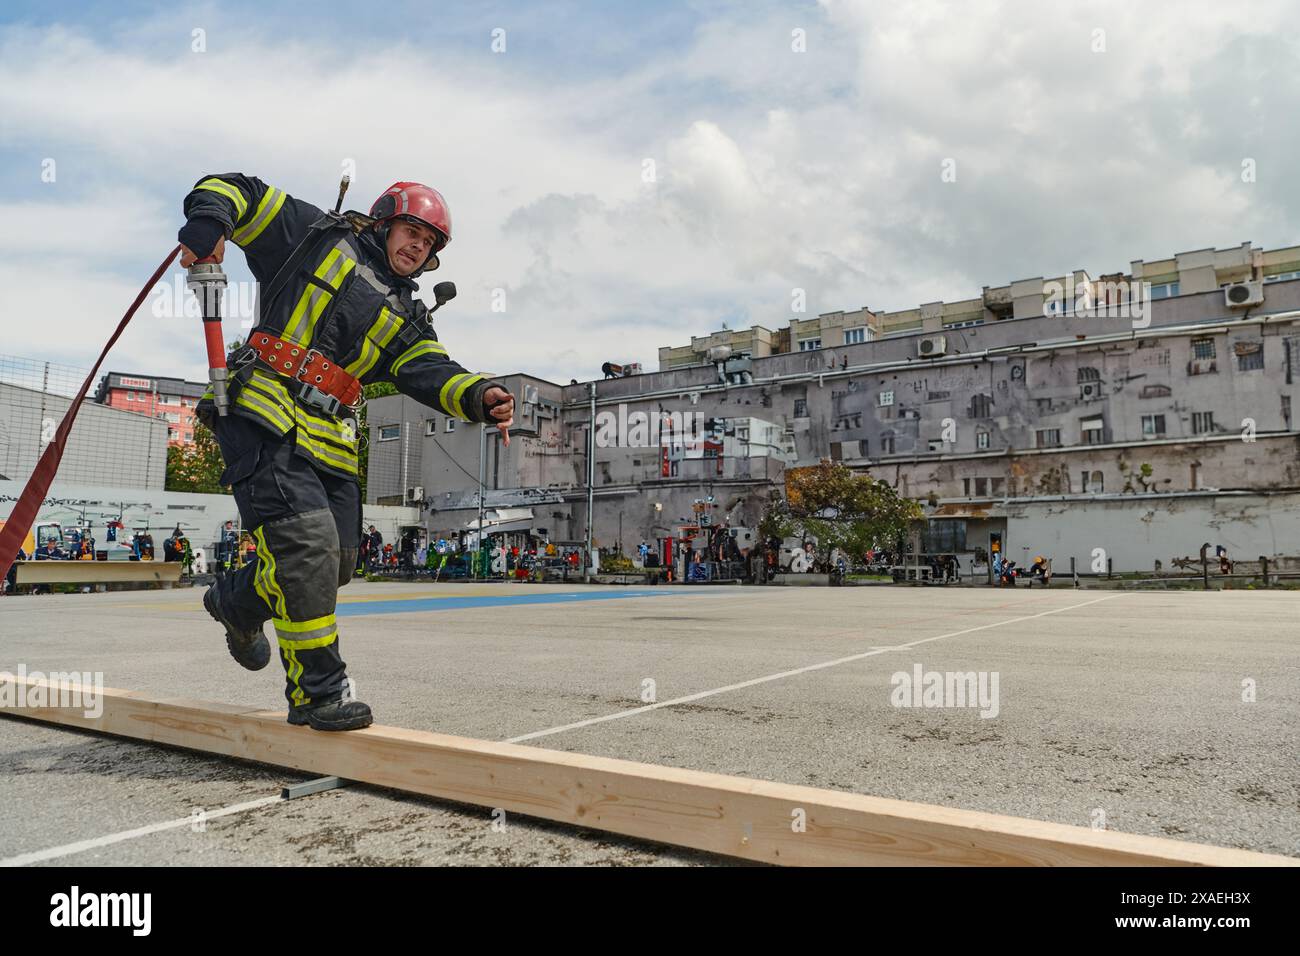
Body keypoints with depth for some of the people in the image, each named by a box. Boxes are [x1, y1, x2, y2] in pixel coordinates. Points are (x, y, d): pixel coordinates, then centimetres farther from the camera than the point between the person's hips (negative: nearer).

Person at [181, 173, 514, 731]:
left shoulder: (407, 320, 19)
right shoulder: (320, 238, 10)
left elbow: (431, 372, 0)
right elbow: (239, 192, 9)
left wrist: (480, 397, -22)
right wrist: (209, 220, -15)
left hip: (329, 444, 6)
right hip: (265, 417, -6)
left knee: (336, 559, 6)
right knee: (308, 543, -17)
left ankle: (236, 603, 37)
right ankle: (317, 691, -7)